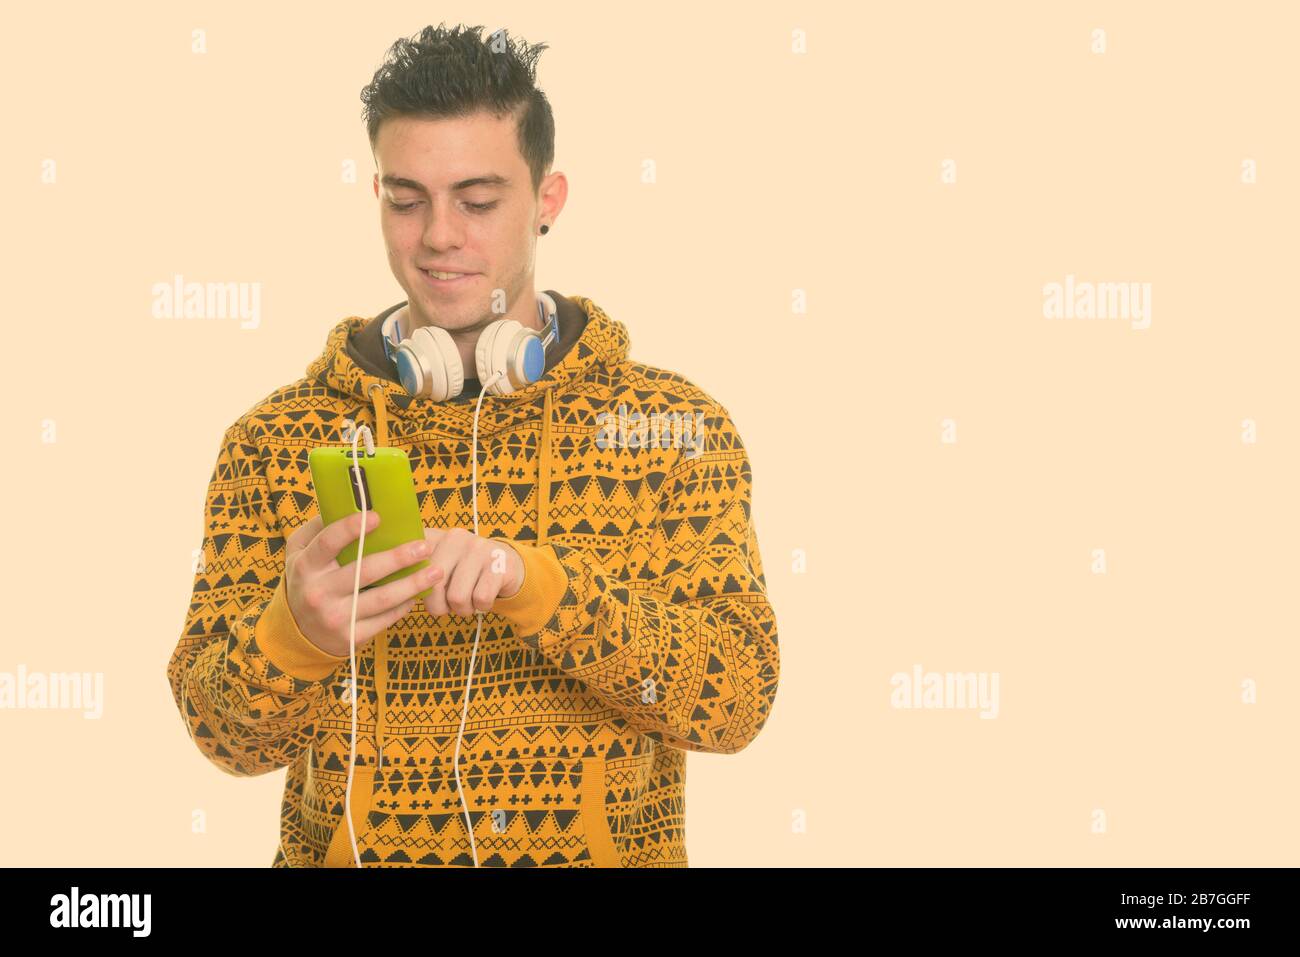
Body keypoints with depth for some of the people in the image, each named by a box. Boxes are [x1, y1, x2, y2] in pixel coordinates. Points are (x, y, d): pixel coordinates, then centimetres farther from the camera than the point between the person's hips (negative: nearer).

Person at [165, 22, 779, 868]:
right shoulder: (277, 441, 4)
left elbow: (738, 699, -7)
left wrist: (534, 583, -20)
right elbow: (229, 733, 0)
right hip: (351, 850, 2)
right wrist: (299, 629, -21)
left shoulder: (678, 429, 2)